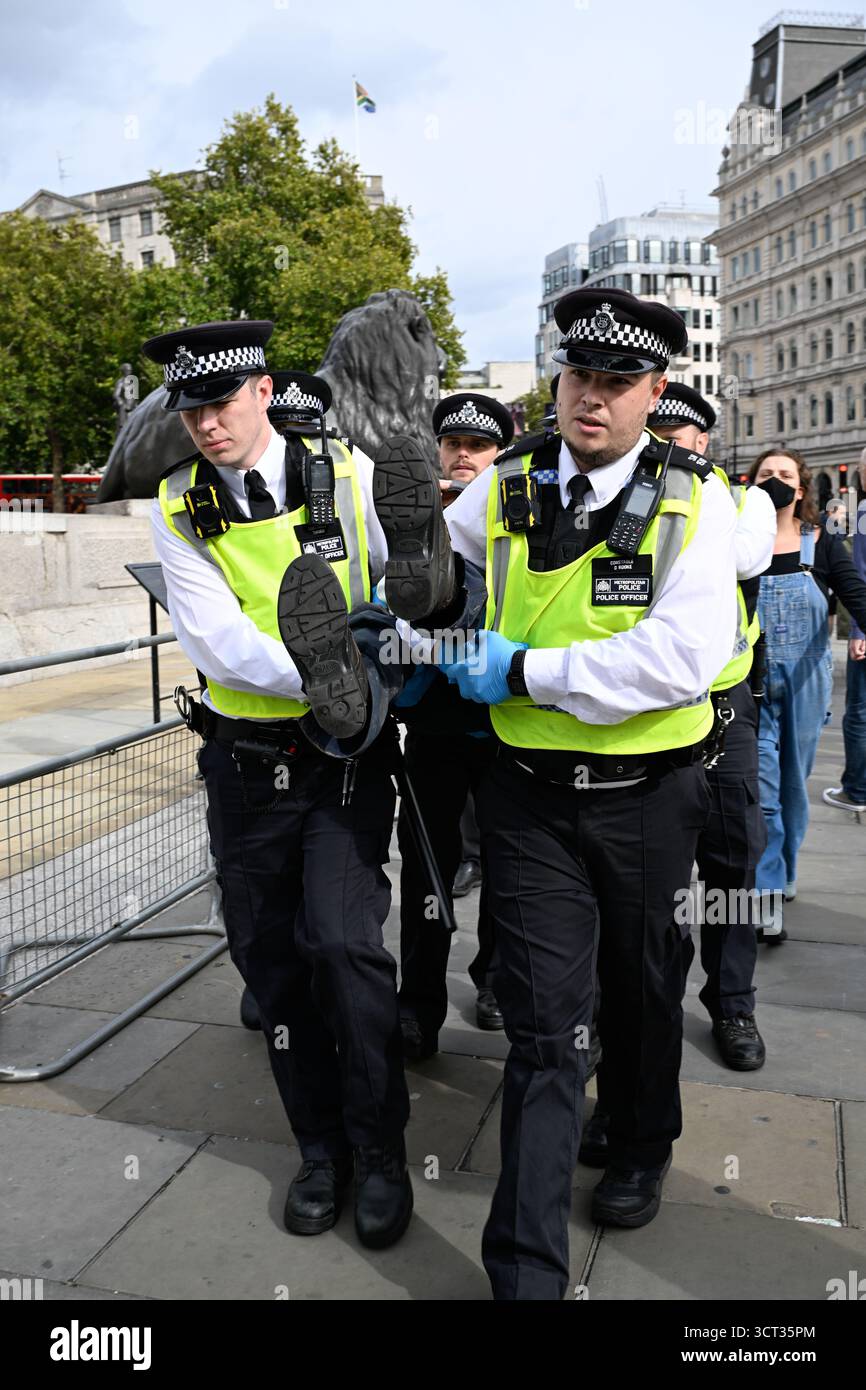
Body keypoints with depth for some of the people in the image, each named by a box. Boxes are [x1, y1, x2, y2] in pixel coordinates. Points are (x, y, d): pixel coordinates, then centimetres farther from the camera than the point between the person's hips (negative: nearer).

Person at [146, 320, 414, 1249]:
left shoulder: (351, 477, -4)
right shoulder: (179, 510, 0)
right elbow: (213, 636, -13)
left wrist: (364, 693, -16)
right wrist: (312, 679, -29)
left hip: (346, 758, -2)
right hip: (244, 762, 3)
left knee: (344, 940, -13)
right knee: (269, 956, 9)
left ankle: (380, 1154, 10)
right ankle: (319, 1147, 29)